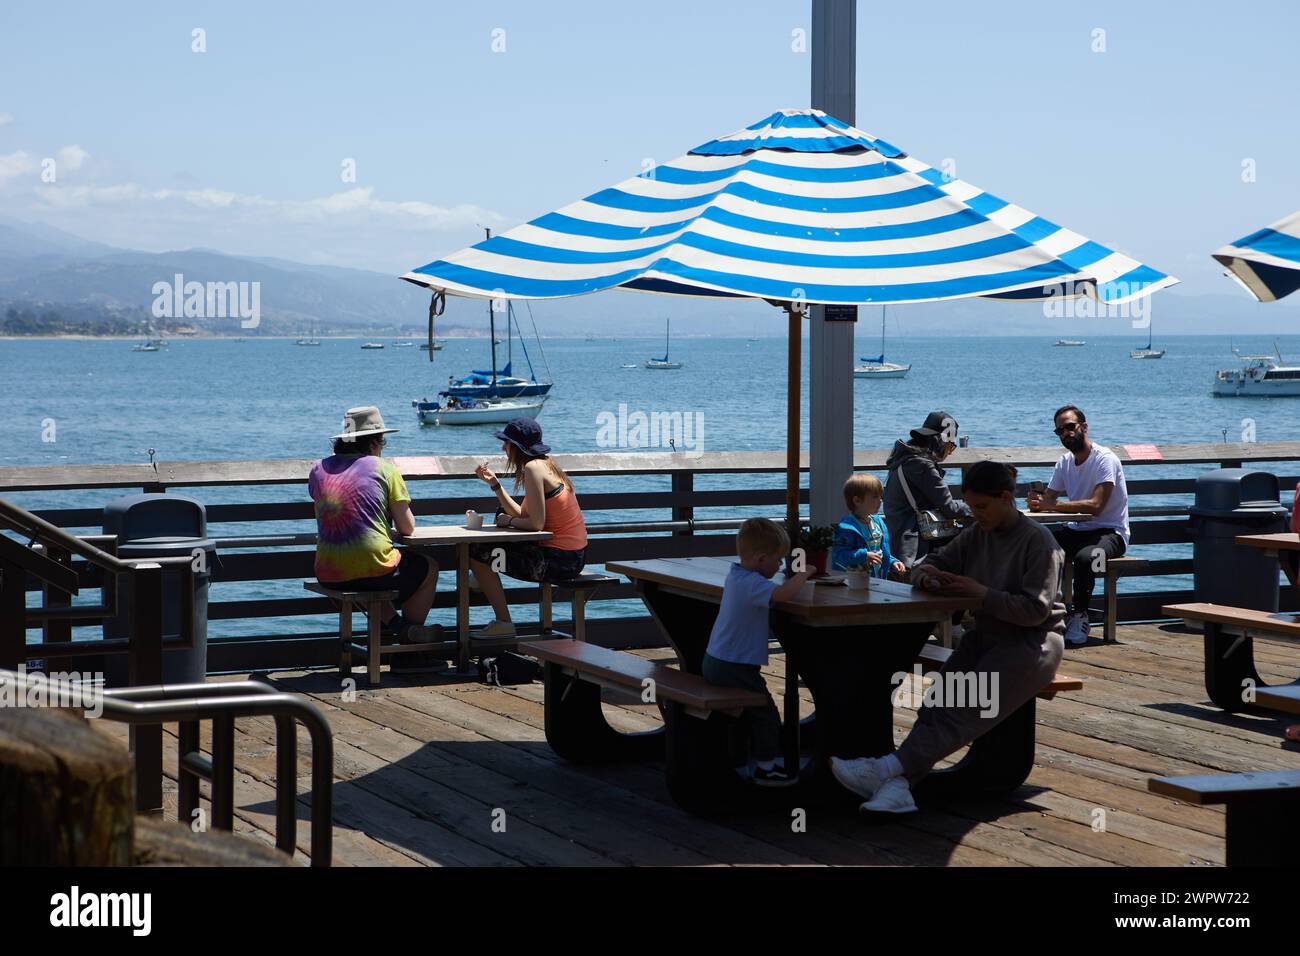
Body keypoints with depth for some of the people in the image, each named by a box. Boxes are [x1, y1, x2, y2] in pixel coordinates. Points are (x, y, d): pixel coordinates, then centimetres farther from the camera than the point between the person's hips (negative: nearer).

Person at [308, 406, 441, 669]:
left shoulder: (318, 470, 10)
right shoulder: (385, 468, -3)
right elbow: (407, 528, -1)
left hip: (329, 576, 5)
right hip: (374, 571, -5)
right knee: (428, 569, 25)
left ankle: (394, 624, 21)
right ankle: (408, 653, 24)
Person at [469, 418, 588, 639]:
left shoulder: (533, 468, -17)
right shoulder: (546, 463, 12)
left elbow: (536, 523, -21)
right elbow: (522, 515, 13)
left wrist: (508, 521, -4)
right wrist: (494, 483, 13)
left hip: (559, 559, -10)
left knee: (478, 553, -3)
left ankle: (503, 623, 0)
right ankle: (484, 579, 34)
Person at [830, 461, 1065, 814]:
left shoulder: (1038, 541, -9)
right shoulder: (976, 536, 12)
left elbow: (1035, 610, -16)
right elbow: (930, 562, 20)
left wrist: (981, 593, -18)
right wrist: (926, 576, -5)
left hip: (1032, 642, -6)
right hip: (986, 636, 6)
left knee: (969, 707, -27)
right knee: (941, 701, -22)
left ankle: (892, 767, -42)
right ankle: (899, 785, -40)